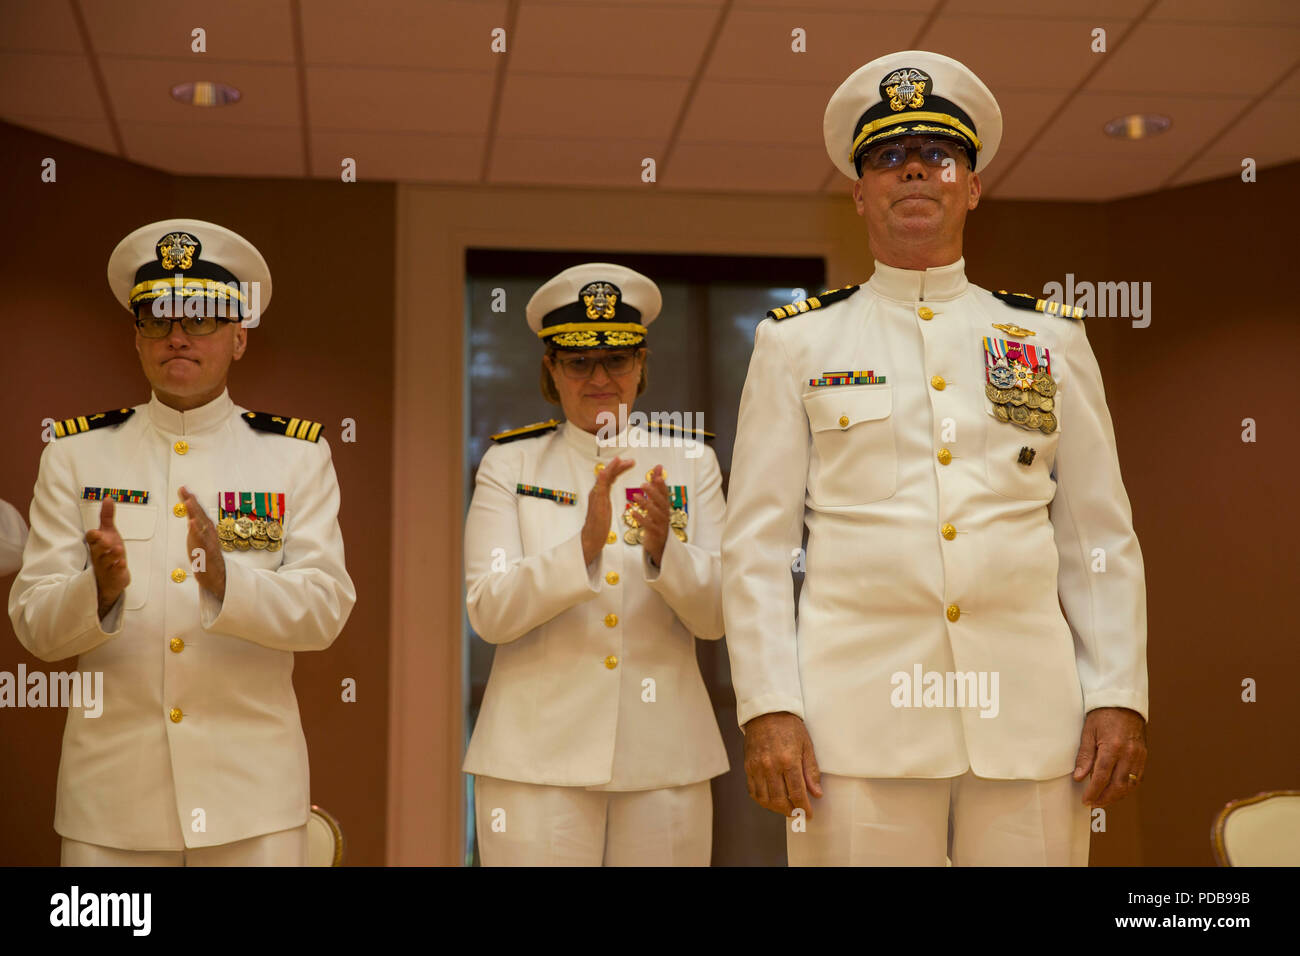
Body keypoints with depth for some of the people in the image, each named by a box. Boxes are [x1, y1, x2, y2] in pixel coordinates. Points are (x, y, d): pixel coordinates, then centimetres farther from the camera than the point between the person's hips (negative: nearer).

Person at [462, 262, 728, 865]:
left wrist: (663, 548, -18)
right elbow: (487, 613, -7)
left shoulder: (690, 459, 8)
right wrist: (585, 543, -21)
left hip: (664, 758, 1)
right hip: (539, 757, -1)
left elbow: (716, 617, 1)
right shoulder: (509, 463, 5)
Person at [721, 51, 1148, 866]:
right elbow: (757, 545, 3)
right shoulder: (796, 342, 8)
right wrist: (768, 708, -6)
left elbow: (1101, 538, 11)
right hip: (857, 718, -1)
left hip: (1029, 709, 2)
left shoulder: (1052, 338, 13)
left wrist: (1120, 695, 2)